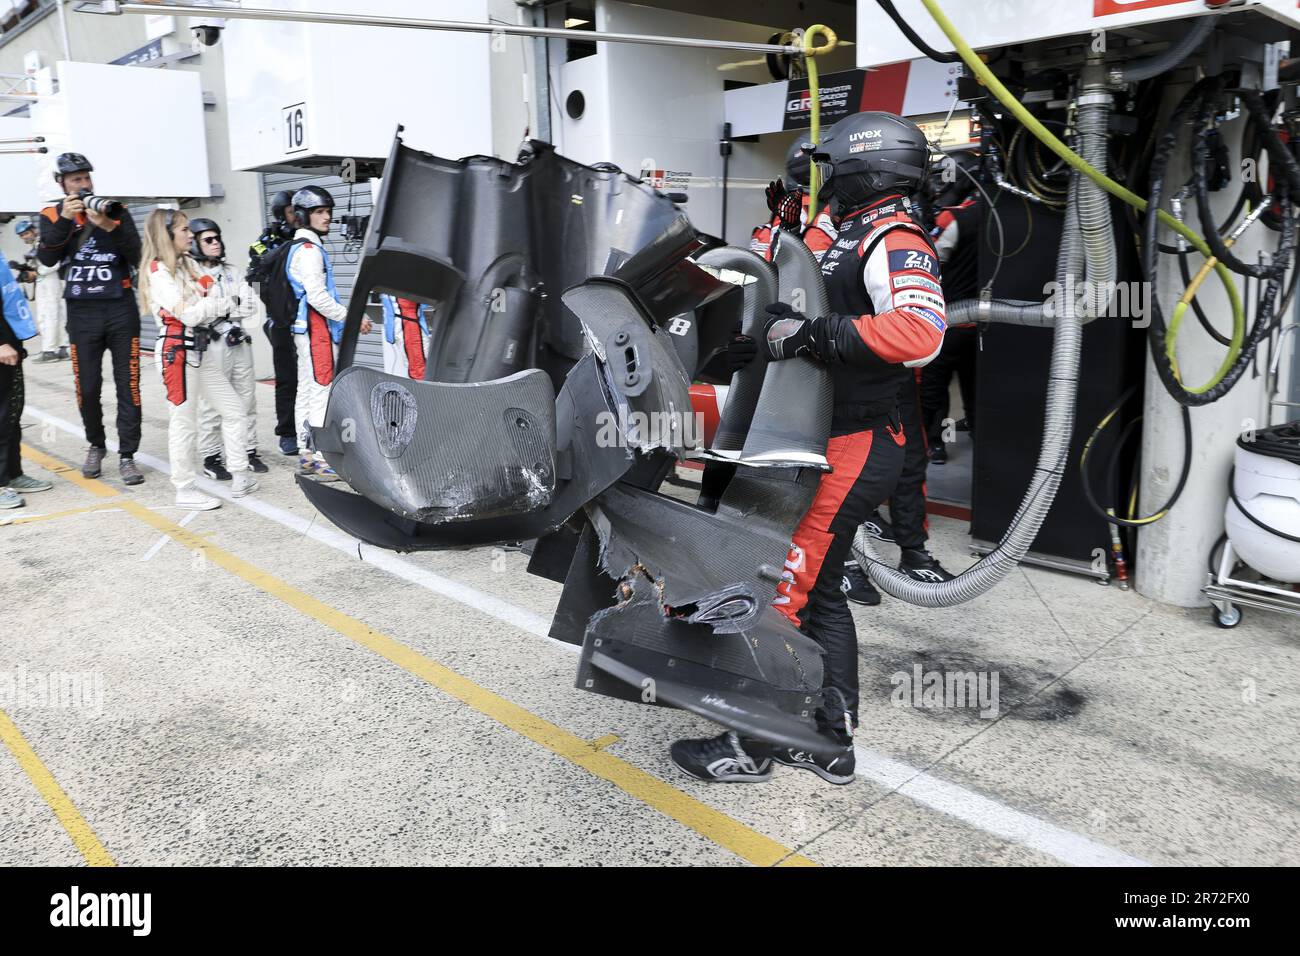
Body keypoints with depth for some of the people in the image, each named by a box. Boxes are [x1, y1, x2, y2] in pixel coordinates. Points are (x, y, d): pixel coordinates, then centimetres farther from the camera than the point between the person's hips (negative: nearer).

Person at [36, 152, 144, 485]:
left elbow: (137, 257, -6)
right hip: (82, 313, 1)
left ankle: (127, 455, 6)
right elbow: (46, 258, -8)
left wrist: (109, 226, -19)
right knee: (88, 387, 5)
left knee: (128, 385, -1)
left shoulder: (116, 210, 4)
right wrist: (65, 219, -16)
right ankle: (96, 445, 27)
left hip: (120, 309, -1)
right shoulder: (53, 215, 7)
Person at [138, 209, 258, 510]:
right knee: (184, 423, -2)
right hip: (177, 350, -9)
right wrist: (226, 303, -8)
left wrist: (221, 298, -16)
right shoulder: (158, 271, -11)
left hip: (198, 348, 9)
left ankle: (240, 477, 17)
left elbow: (214, 295, 7)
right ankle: (185, 490, 8)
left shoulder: (187, 265, 15)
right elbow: (188, 314, -19)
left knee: (233, 409, 10)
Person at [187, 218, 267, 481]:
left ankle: (249, 452, 15)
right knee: (212, 404, -4)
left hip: (239, 341, 6)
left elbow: (250, 305, 6)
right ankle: (211, 459, 3)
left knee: (246, 399, 8)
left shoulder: (230, 271, 16)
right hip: (211, 346, -6)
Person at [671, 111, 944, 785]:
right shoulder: (857, 239, 20)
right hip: (835, 442, 10)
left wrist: (814, 333, -31)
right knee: (818, 591, 14)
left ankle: (752, 744, 8)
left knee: (784, 589, -5)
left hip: (851, 451, -10)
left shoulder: (894, 242, -13)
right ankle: (830, 743, 24)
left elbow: (918, 332, -32)